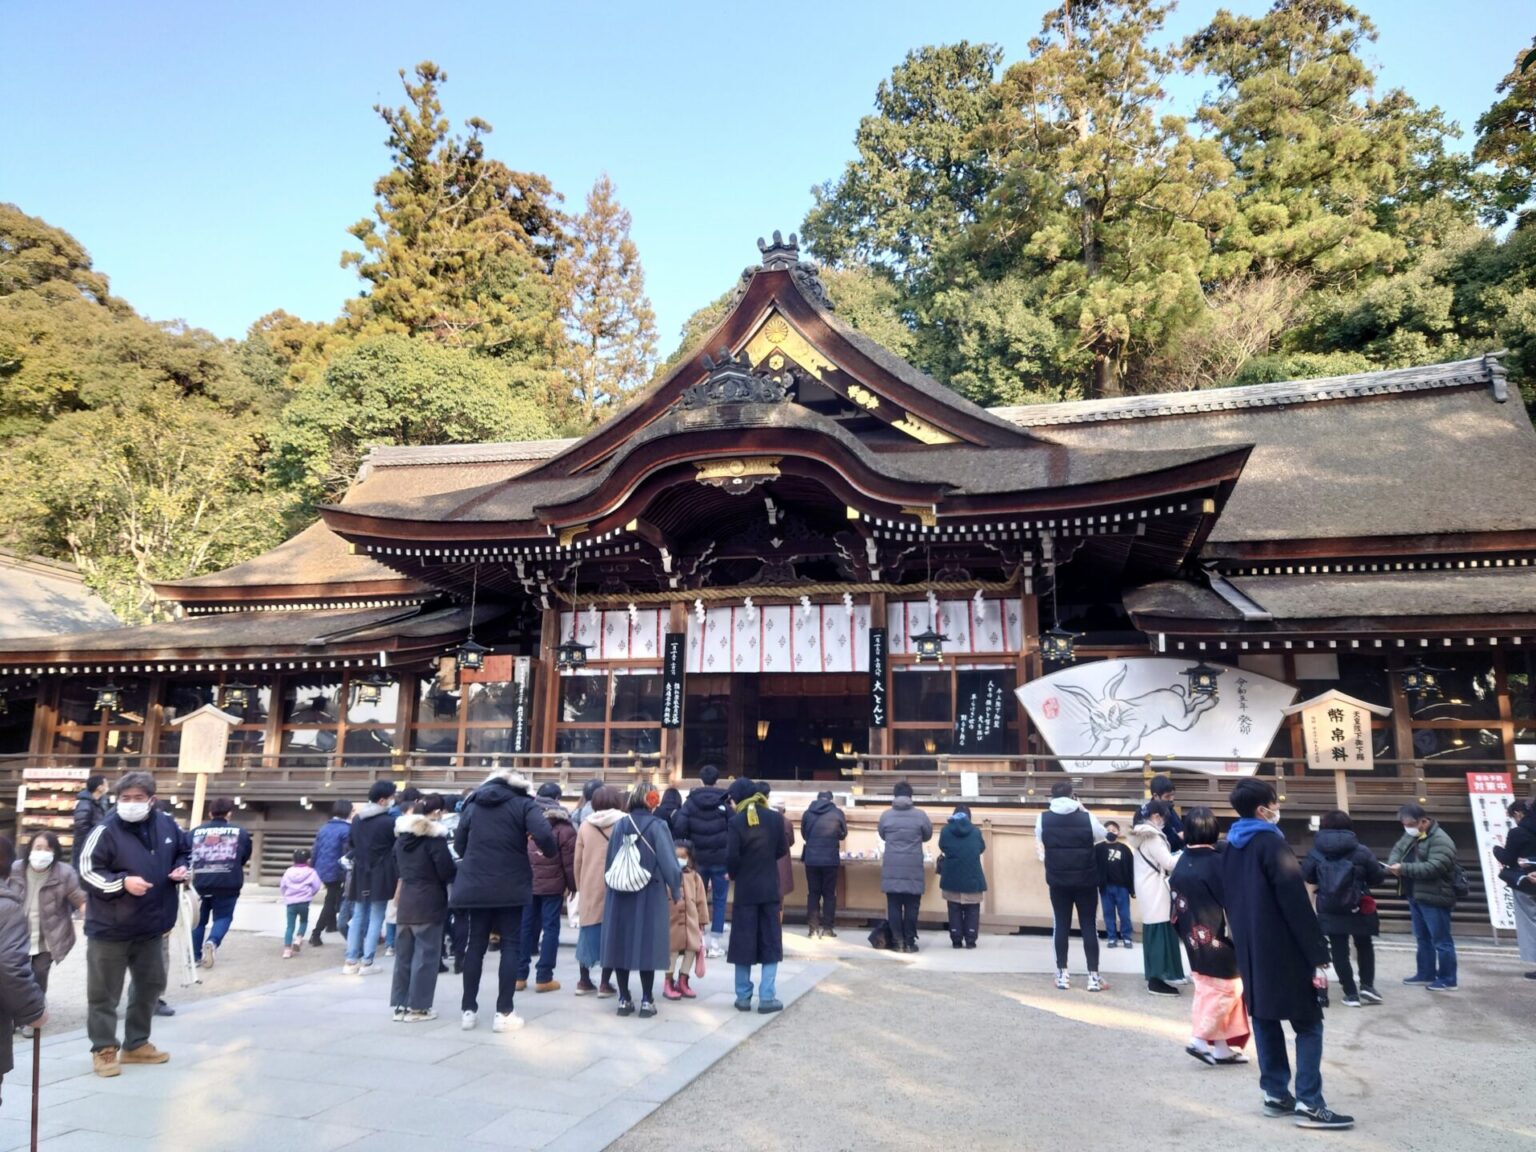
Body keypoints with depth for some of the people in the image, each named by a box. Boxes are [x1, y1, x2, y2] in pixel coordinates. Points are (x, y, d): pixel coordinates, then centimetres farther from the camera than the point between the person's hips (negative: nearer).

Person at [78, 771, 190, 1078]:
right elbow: (88, 871, -13)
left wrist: (182, 869, -3)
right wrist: (123, 882, -26)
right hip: (109, 928, -5)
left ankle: (136, 1045, 32)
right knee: (104, 993, 4)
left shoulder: (167, 825, 0)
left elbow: (186, 851, 17)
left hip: (151, 926, 6)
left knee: (150, 985, 16)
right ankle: (104, 1050, 20)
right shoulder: (105, 831, -15)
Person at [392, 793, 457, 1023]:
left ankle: (399, 1004, 18)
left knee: (403, 955, 13)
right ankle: (417, 1007, 4)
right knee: (426, 955, 1)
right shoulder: (434, 836, -14)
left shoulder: (402, 834, 8)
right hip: (429, 902, -7)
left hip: (405, 900, 7)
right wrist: (459, 867, 4)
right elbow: (447, 872, -14)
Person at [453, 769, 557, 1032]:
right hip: (510, 885, -4)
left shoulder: (473, 804, 12)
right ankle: (503, 1013, 3)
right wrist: (551, 851, 2)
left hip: (475, 885, 4)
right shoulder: (523, 804, -2)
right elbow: (544, 836, -18)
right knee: (510, 945, 4)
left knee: (475, 945, 12)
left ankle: (468, 1009, 16)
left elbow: (459, 845, 10)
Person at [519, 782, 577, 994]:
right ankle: (544, 978, 3)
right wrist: (573, 886, 2)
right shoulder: (562, 826, -8)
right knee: (550, 928, 3)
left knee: (526, 926, 11)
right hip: (552, 885, -4)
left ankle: (519, 975, 16)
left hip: (526, 883, 4)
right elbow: (570, 861, -8)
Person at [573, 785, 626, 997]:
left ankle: (584, 981, 20)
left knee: (589, 932, 13)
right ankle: (605, 984, 4)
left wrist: (579, 886, 19)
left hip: (589, 888, 3)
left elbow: (578, 860, 8)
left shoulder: (585, 825, 4)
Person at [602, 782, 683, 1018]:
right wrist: (676, 889, -1)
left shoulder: (620, 825, 1)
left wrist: (613, 885, 15)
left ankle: (624, 999, 15)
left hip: (620, 894, 3)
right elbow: (668, 862, -12)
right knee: (647, 944, 4)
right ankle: (646, 1000, 8)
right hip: (650, 895, -3)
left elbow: (609, 861, 5)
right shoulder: (657, 826, -10)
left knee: (622, 943, 10)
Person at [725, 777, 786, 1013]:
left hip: (745, 890, -1)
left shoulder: (735, 822, -11)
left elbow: (731, 856, -15)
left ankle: (743, 998, 13)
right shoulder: (775, 818, -3)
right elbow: (783, 850, 5)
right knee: (770, 944, 8)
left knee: (744, 944, 8)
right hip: (770, 889, 2)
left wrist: (734, 875, 4)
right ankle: (767, 998, 4)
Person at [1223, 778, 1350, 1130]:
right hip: (1282, 952, -8)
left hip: (1251, 951, 8)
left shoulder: (1231, 847, 10)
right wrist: (1318, 956, -15)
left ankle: (1276, 1093, 17)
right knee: (1308, 1025, 0)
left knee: (1265, 1019, 13)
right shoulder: (1272, 844, -16)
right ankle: (1308, 1103, -2)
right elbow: (1297, 905, -18)